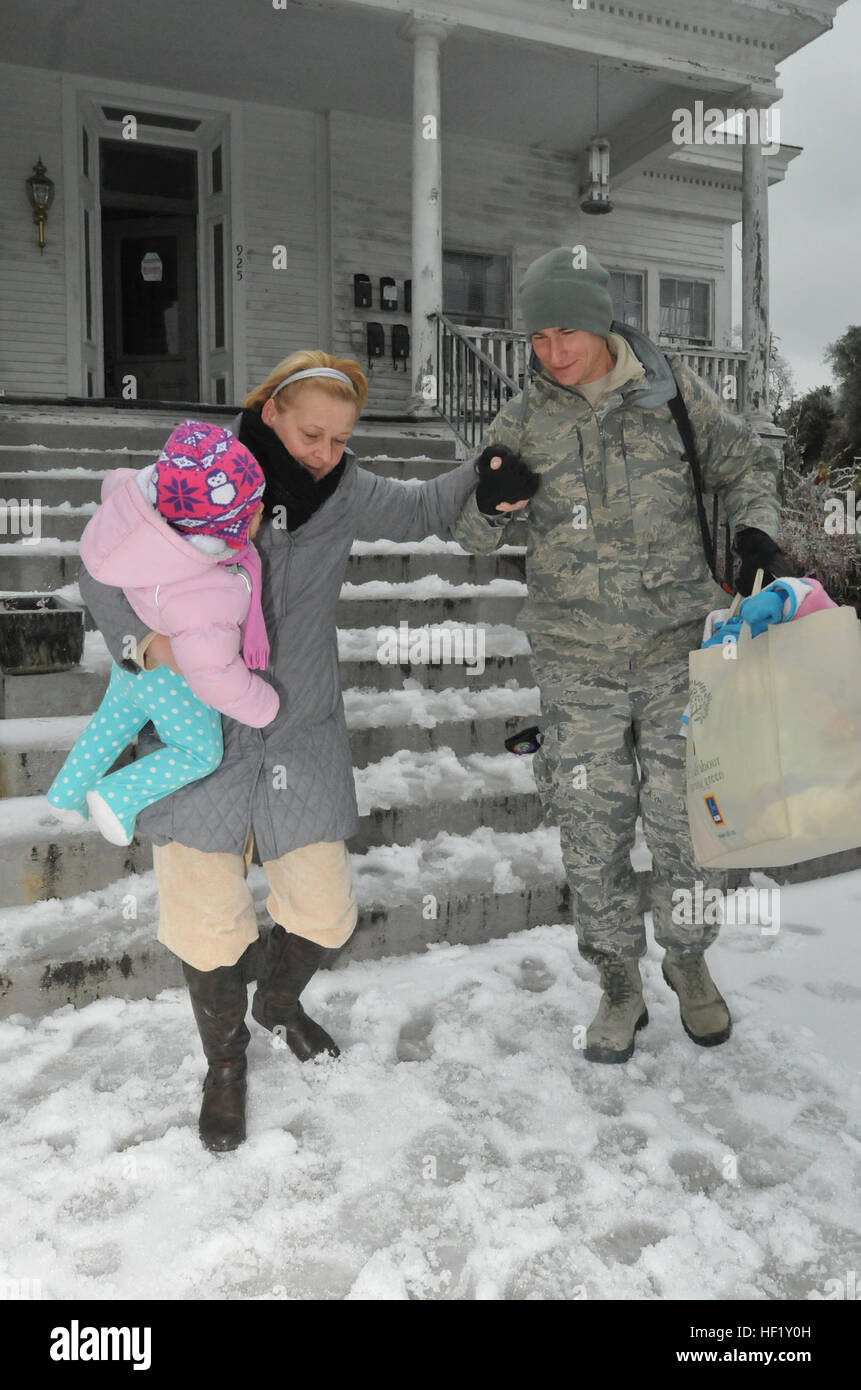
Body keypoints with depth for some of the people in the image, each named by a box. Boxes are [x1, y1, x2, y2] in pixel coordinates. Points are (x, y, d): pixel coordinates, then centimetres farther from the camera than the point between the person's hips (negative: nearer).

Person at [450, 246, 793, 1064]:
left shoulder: (669, 388, -1)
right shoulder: (523, 421, -1)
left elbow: (742, 464, 13)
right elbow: (472, 534, 5)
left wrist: (754, 531, -5)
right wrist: (495, 503, -18)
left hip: (678, 656, 0)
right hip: (577, 668, 0)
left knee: (686, 822, 7)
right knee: (592, 834, 7)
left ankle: (688, 960, 34)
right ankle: (618, 983, 28)